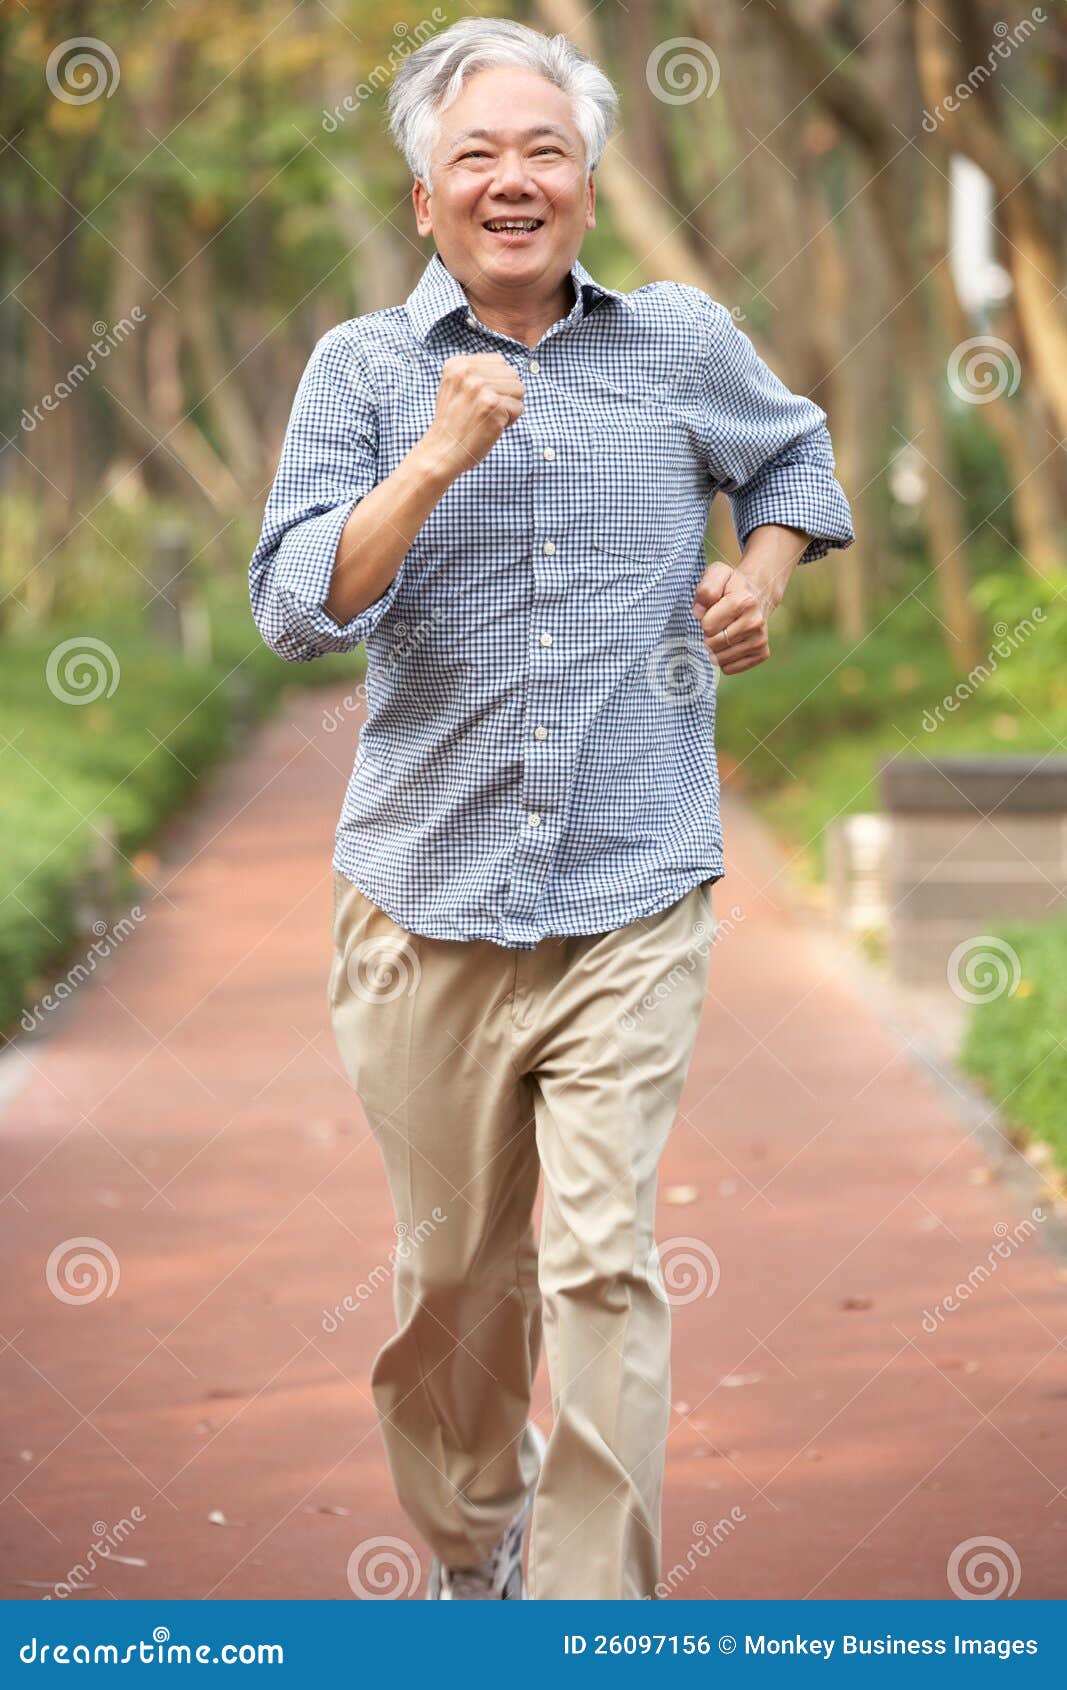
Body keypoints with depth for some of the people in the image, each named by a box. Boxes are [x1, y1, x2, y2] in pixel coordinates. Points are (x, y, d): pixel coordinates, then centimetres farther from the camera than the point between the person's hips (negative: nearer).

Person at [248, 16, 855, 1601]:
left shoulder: (685, 342, 5)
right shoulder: (363, 369, 1)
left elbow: (793, 453, 28)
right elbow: (297, 609, -11)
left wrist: (764, 572, 8)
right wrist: (438, 458, -23)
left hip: (632, 896, 0)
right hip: (427, 901, 1)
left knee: (604, 1265, -11)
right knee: (455, 1273, 13)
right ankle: (473, 1552, 38)